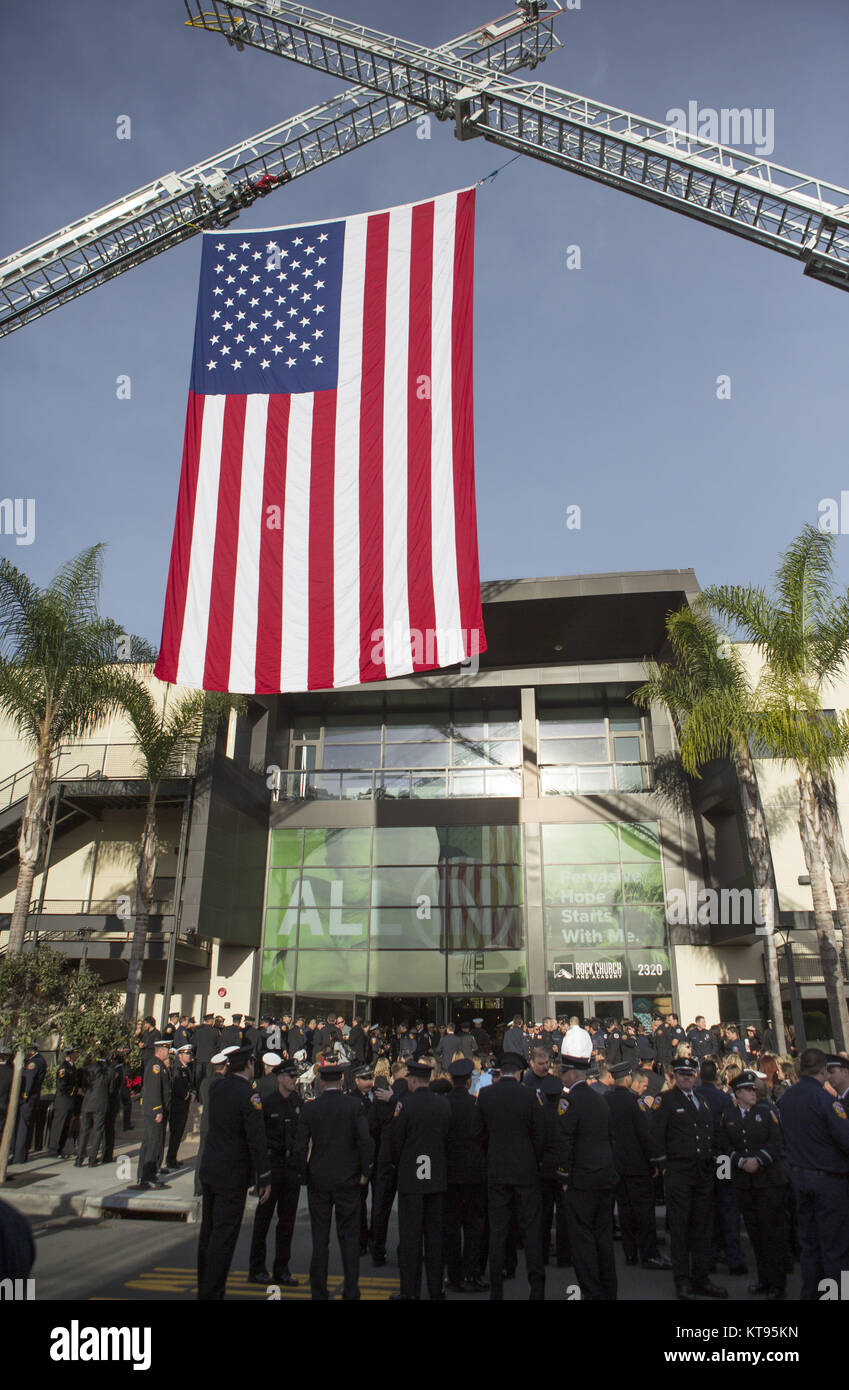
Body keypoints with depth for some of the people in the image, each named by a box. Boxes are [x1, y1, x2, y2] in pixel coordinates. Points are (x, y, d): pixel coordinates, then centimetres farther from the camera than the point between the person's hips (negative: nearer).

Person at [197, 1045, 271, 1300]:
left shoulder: (216, 1087, 0)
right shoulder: (249, 1095, -21)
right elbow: (257, 1140, -20)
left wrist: (229, 1071, 15)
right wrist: (265, 1179, -11)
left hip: (209, 1169, 8)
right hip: (232, 1175, -8)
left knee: (209, 1231, 18)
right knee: (224, 1236, 1)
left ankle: (204, 1289, 30)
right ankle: (211, 1293, 5)